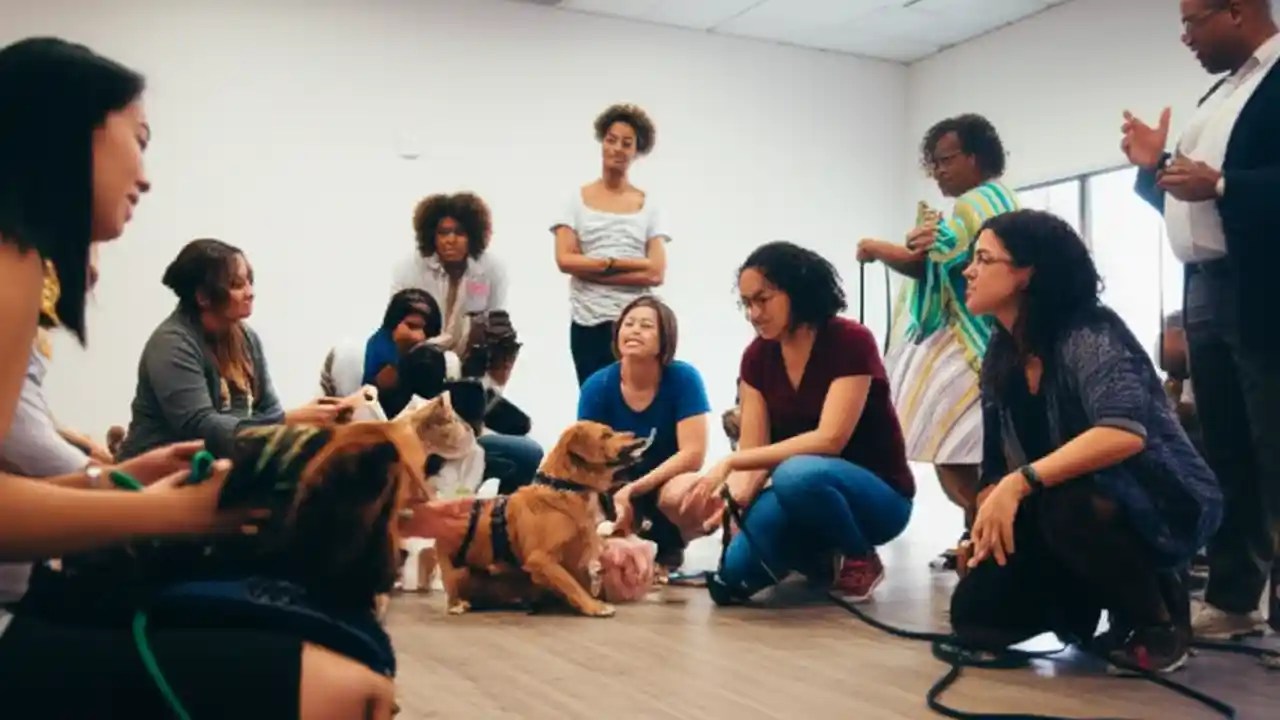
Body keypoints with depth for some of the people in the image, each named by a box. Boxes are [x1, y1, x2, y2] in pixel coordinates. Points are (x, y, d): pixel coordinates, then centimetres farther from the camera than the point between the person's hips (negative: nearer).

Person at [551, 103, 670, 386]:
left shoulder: (648, 205, 6)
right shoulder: (578, 200, 5)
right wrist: (617, 263, -11)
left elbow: (656, 274, -4)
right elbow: (565, 260, -6)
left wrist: (592, 271, -9)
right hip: (588, 323, 0)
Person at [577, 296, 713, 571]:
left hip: (669, 481, -2)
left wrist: (631, 491, -24)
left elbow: (693, 454, -19)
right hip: (617, 486, 2)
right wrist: (612, 498, -30)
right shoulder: (597, 386, -11)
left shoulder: (683, 378, -16)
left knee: (679, 496, -38)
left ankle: (671, 546, -1)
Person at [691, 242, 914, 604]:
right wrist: (731, 500, -28)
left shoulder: (851, 342, -19)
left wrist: (729, 463, -31)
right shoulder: (757, 356, -2)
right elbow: (753, 452, -6)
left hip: (877, 494, -5)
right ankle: (823, 559, 10)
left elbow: (829, 440, -28)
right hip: (802, 494, 5)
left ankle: (859, 558, -9)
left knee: (796, 476, -39)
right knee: (735, 572, -20)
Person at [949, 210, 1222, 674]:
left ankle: (1160, 614, -10)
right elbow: (1002, 464, 5)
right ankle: (1107, 591, 15)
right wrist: (987, 524, -12)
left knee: (1066, 506, -39)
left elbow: (1125, 434, -37)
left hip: (1164, 504, -7)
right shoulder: (1001, 357, 3)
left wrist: (1022, 482, -40)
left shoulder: (1088, 335, -21)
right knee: (974, 613, -7)